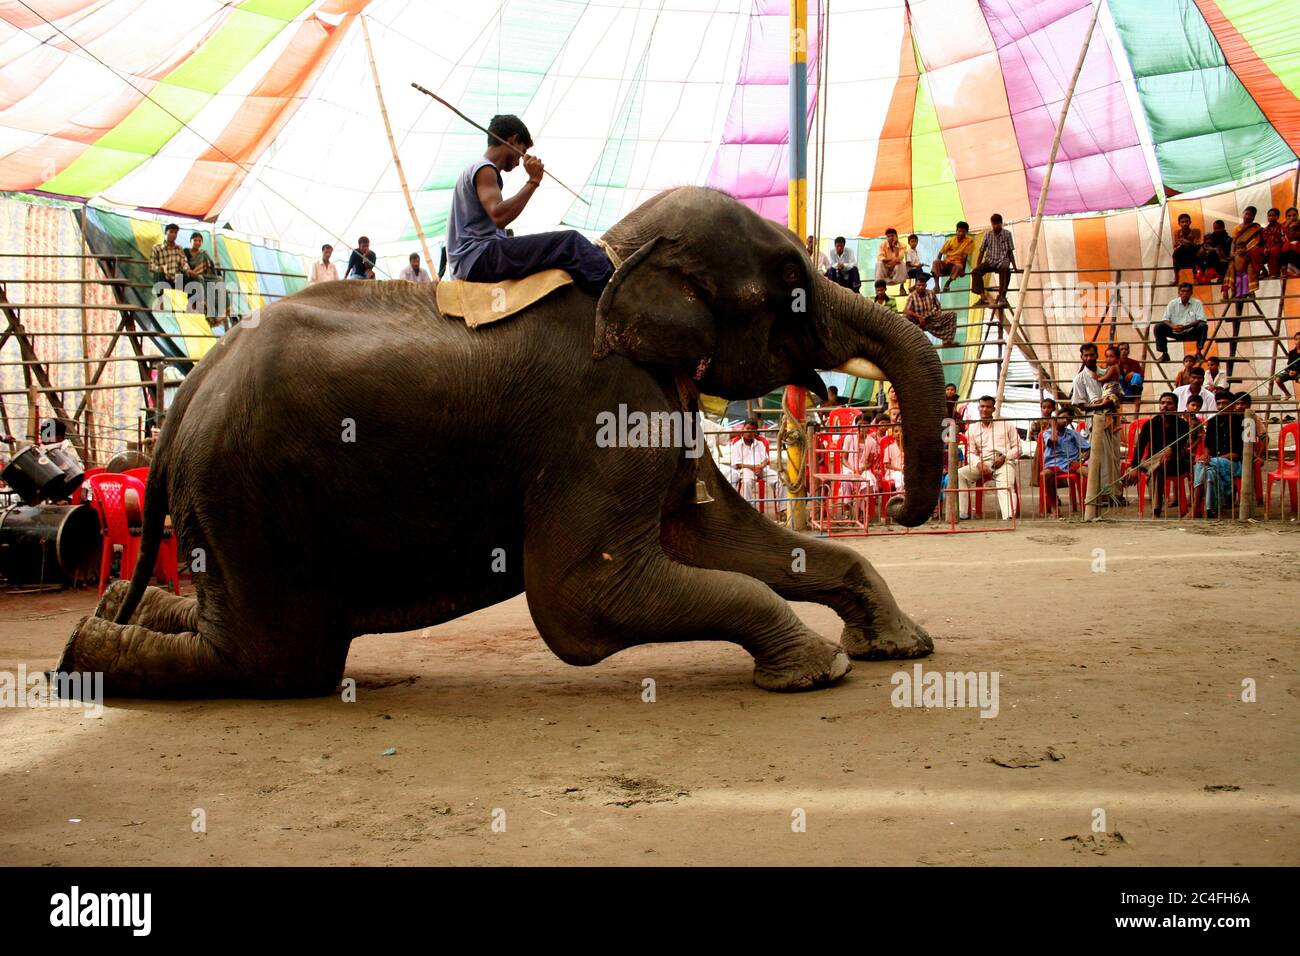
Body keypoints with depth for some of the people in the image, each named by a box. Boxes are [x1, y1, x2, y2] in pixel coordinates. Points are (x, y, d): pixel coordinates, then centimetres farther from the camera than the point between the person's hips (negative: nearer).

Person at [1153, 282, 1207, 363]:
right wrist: (1173, 326, -26)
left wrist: (1186, 327, -27)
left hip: (1191, 333, -1)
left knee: (1203, 326, -29)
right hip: (1175, 333, 1)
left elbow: (1200, 320, -13)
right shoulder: (1172, 303, 0)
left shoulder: (1197, 303, -3)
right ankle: (1164, 353, -11)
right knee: (1158, 327, -19)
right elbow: (1165, 319, -3)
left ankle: (1198, 352, -17)